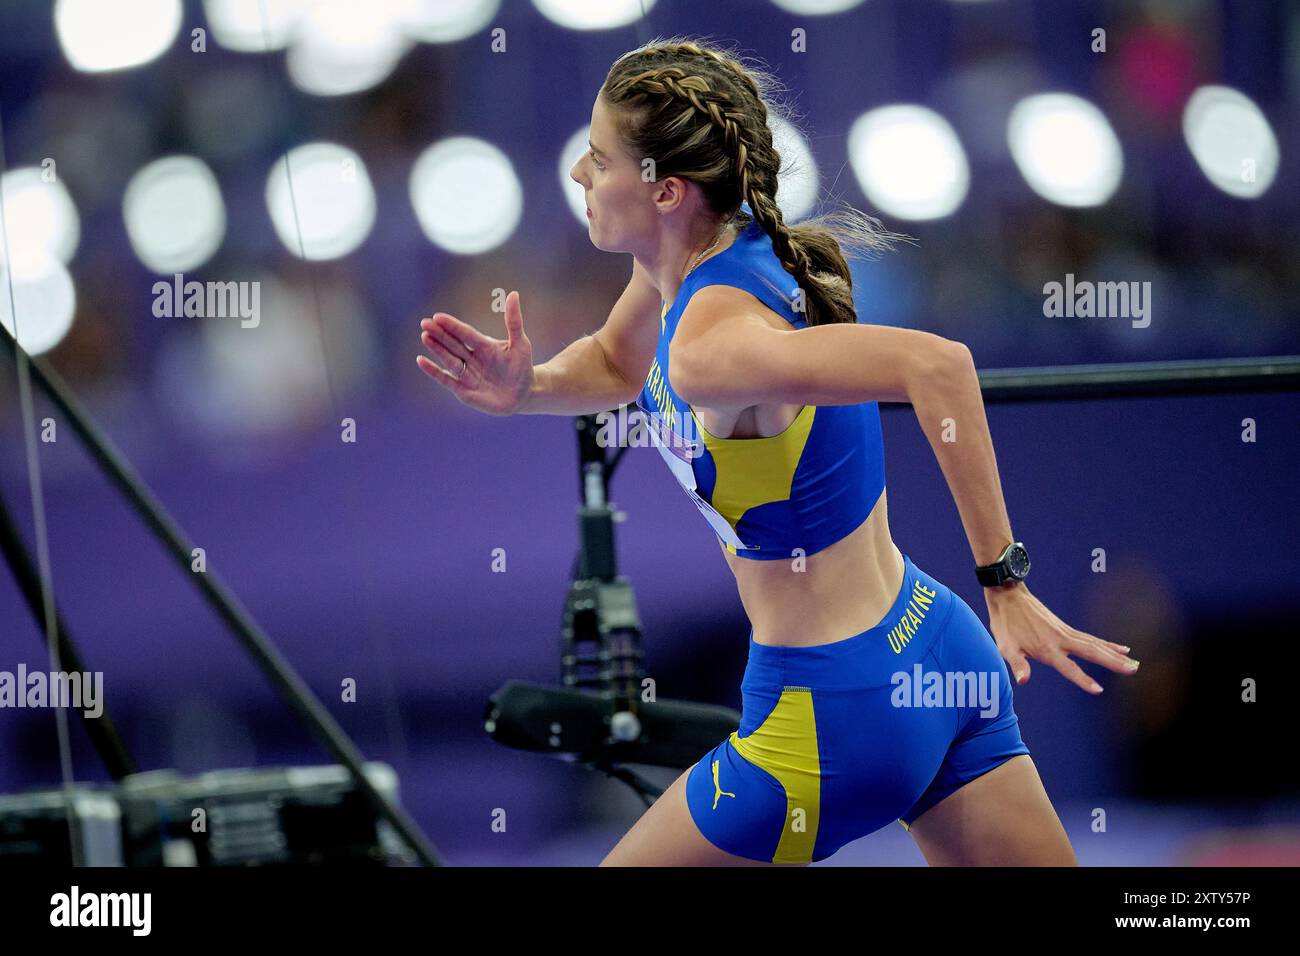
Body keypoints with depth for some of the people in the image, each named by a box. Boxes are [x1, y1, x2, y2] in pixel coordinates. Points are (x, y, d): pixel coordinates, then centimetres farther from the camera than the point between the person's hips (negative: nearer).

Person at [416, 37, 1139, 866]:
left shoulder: (710, 346, -25)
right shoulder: (686, 255, 2)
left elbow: (935, 364, -38)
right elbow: (614, 364, 24)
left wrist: (1004, 580, -34)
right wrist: (527, 387, 2)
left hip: (834, 719, -9)